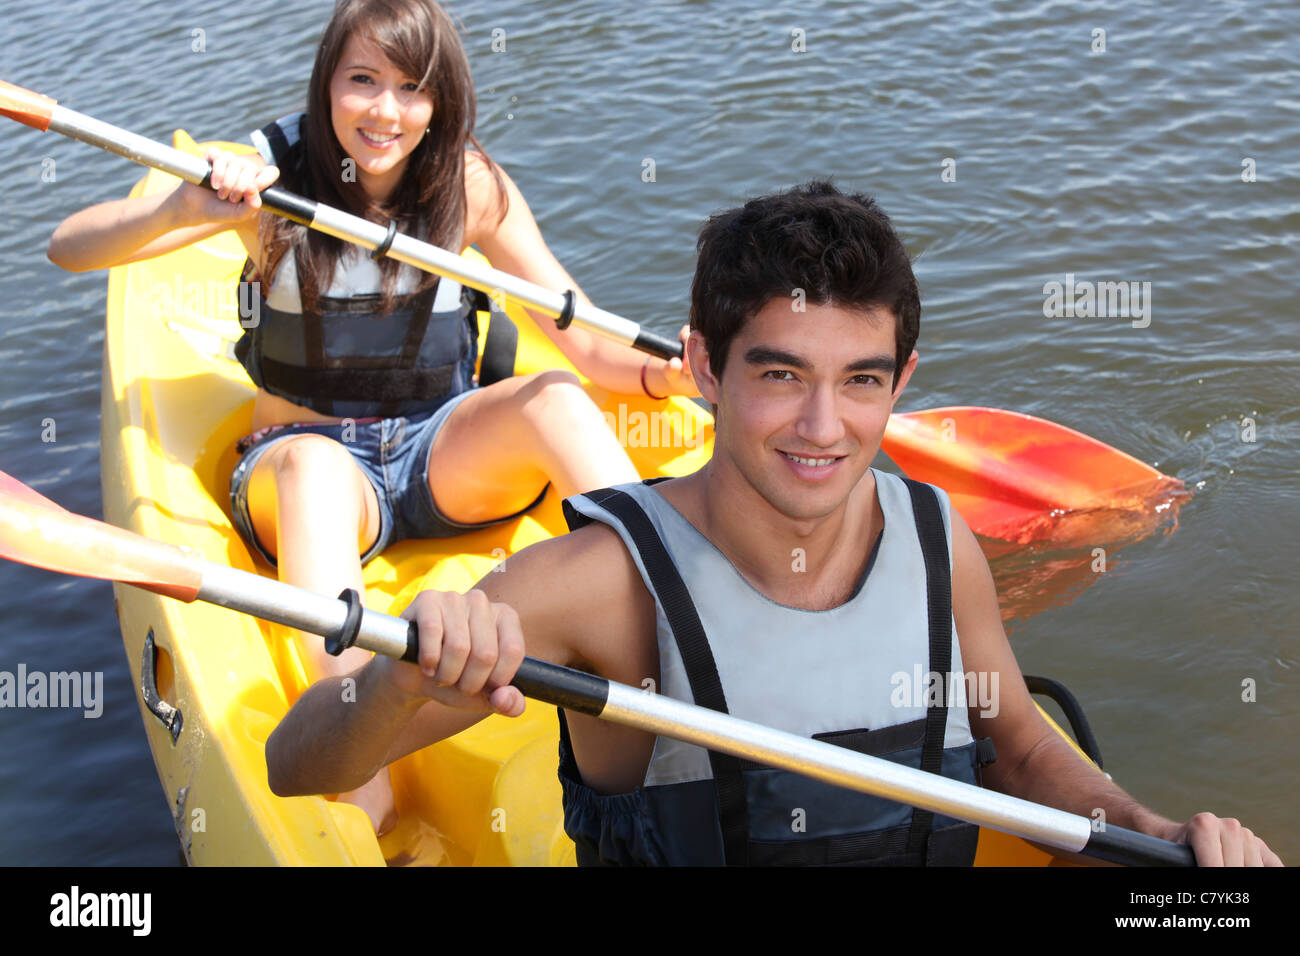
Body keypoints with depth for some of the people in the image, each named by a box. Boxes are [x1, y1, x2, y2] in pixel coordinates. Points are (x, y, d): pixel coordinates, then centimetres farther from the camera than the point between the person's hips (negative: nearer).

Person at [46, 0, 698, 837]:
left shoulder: (472, 186, -2)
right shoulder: (275, 173, -7)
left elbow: (586, 344, -5)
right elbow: (70, 249, -14)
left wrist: (663, 374, -27)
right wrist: (181, 210, -34)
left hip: (445, 455, 2)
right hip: (303, 466, -2)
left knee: (551, 395, -28)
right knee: (314, 462, -37)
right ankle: (363, 791, -52)